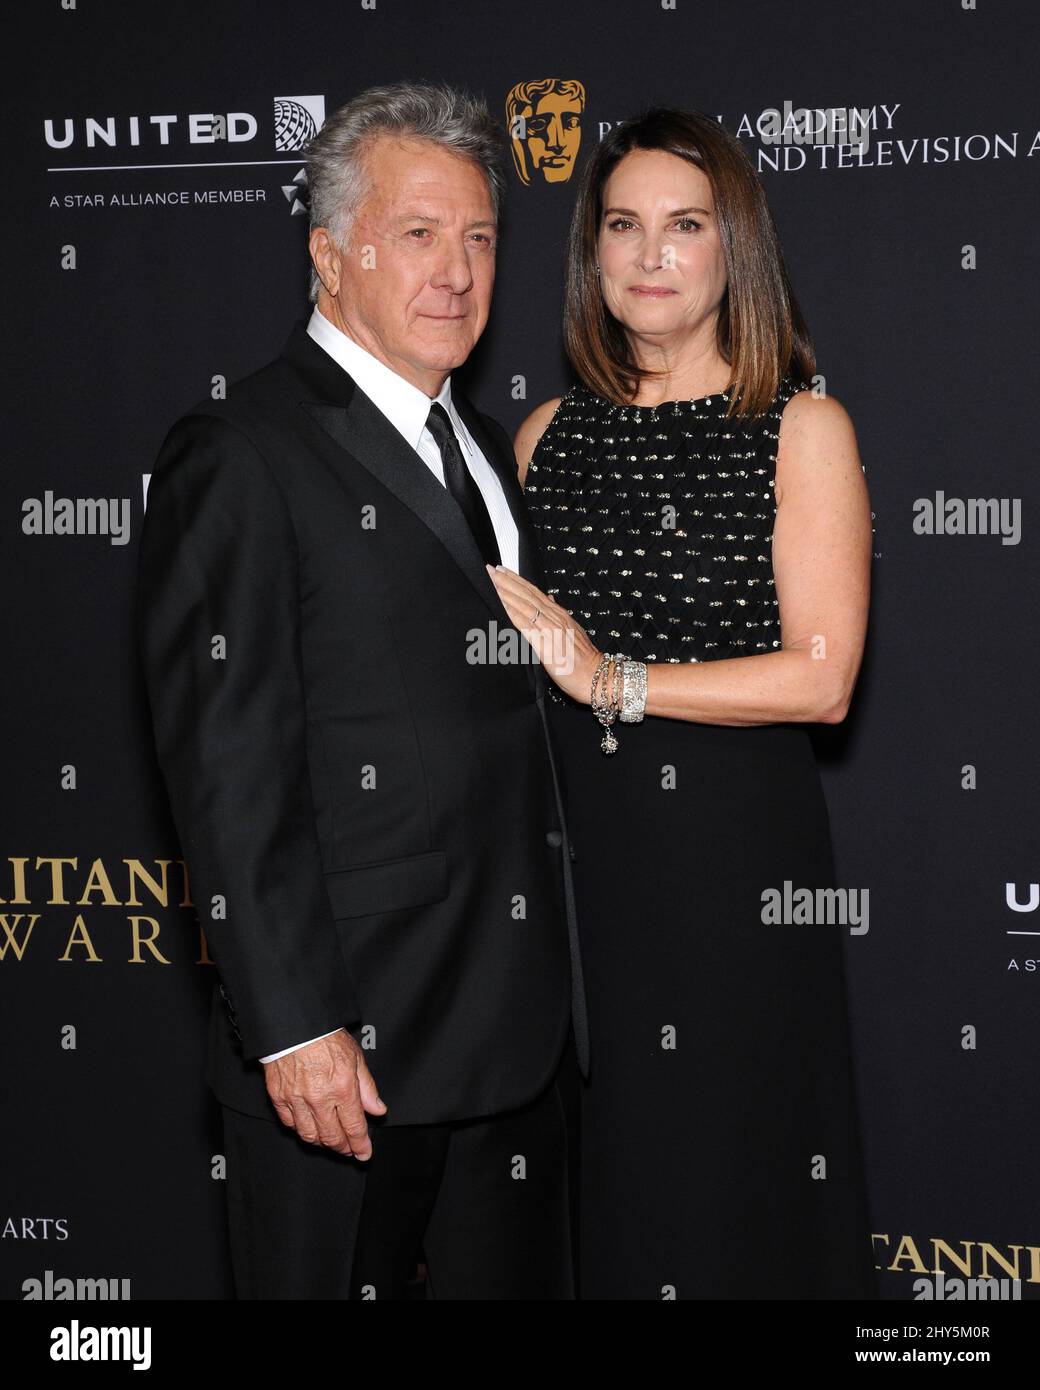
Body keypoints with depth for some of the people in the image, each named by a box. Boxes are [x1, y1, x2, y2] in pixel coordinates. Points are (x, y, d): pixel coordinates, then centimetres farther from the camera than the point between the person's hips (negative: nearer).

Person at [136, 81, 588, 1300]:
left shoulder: (479, 444, 16)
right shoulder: (240, 458, -10)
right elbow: (227, 770, -15)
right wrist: (293, 1026, -19)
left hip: (518, 1039, 8)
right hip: (345, 1044, -7)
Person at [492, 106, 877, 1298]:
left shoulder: (802, 429, -2)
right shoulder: (548, 435, 9)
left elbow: (820, 677, -12)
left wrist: (611, 679, -14)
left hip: (736, 849, -3)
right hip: (573, 835, 4)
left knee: (726, 1169, 4)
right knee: (590, 1167, 10)